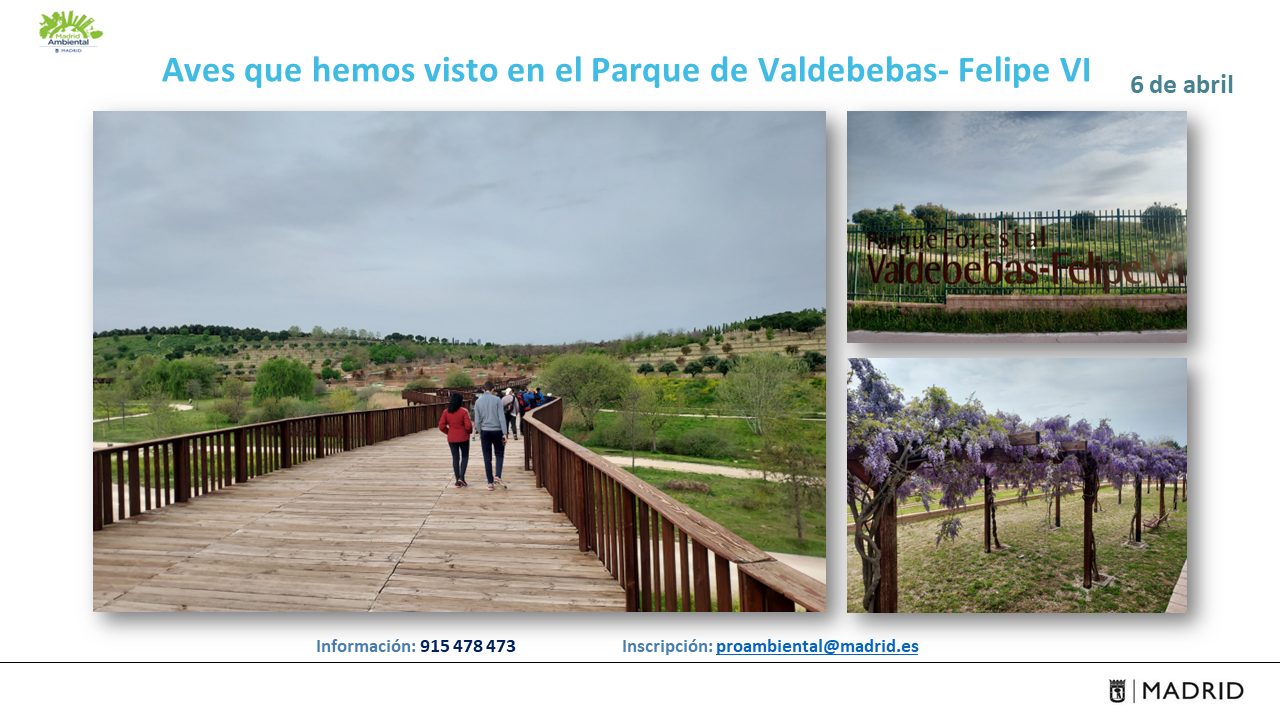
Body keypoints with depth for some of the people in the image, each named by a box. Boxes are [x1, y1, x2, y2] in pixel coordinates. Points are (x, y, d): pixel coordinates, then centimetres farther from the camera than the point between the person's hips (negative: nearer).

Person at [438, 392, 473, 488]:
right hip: (463, 438, -3)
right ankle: (462, 477, -2)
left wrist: (448, 432, 12)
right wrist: (469, 432, 4)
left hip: (452, 438, 3)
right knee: (464, 457, 12)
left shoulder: (446, 412, -3)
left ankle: (457, 480, 13)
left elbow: (442, 426, -3)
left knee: (455, 458, 11)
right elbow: (468, 426, -16)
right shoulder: (463, 411, -13)